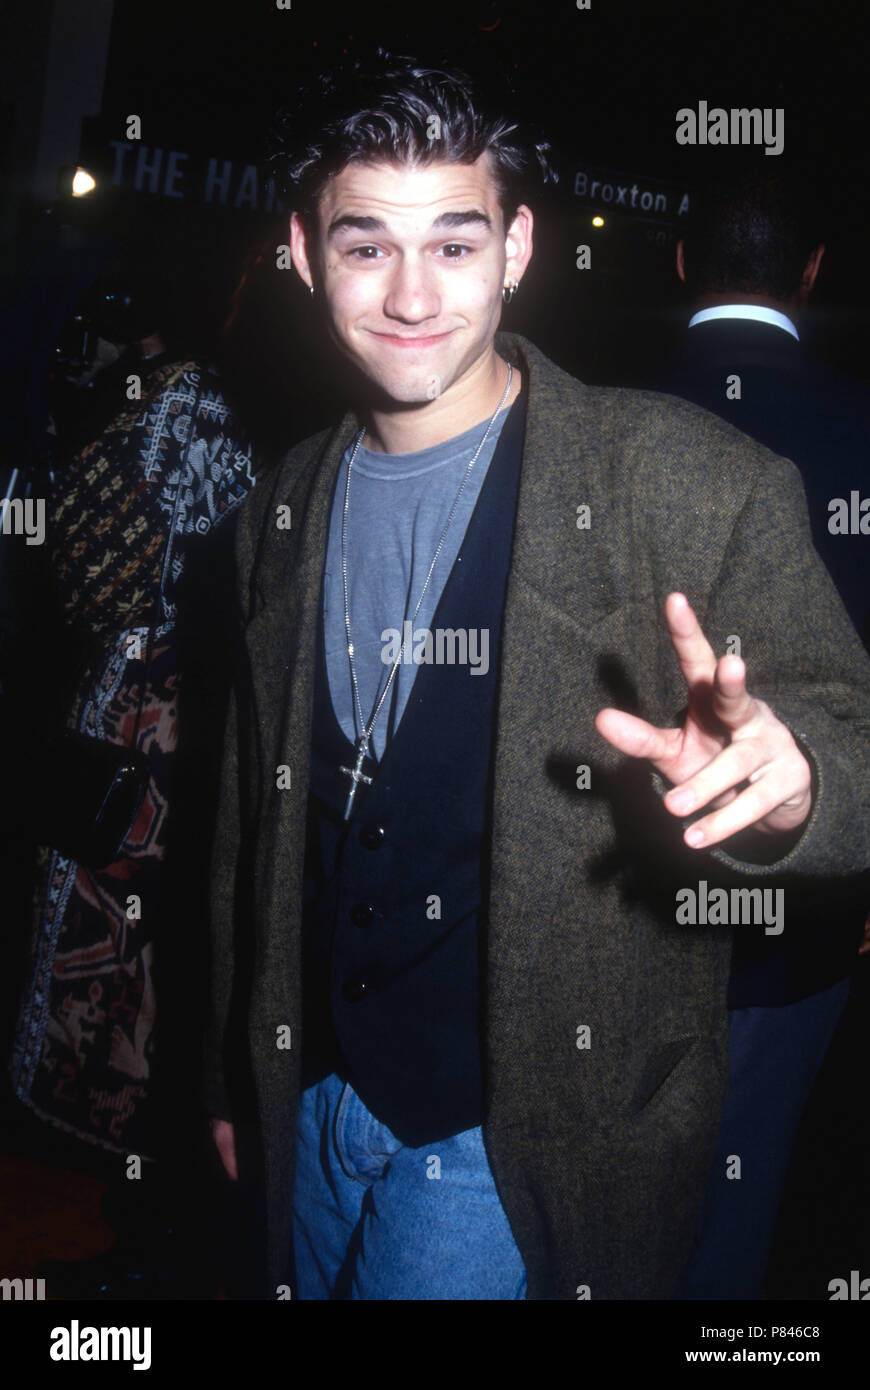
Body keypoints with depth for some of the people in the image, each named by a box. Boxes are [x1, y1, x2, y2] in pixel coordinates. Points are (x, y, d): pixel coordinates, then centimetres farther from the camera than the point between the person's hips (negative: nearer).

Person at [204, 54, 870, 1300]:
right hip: (318, 1102, 5)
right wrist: (235, 1071, 15)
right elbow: (257, 813, 10)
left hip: (530, 1133, -5)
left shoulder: (685, 481, -15)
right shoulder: (286, 511, 2)